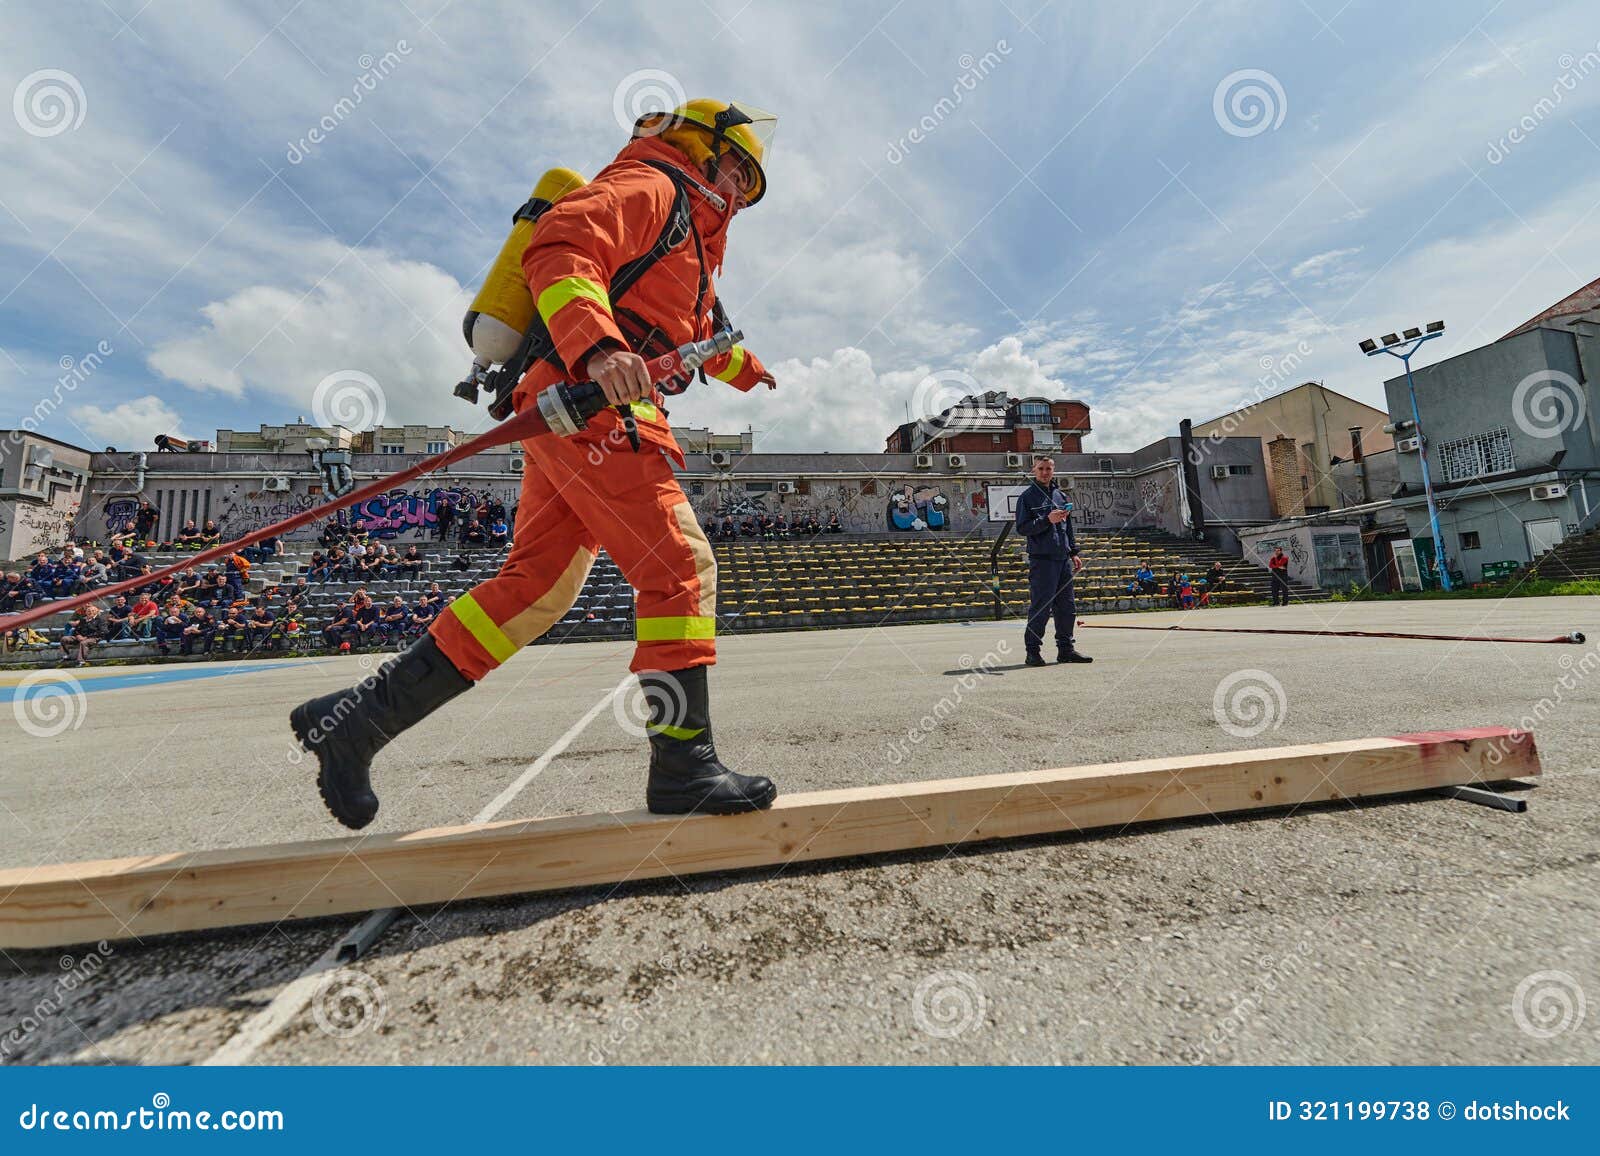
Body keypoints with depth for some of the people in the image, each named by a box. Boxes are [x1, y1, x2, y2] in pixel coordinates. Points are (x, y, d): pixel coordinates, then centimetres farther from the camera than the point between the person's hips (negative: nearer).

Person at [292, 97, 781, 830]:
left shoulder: (689, 235, 36)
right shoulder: (647, 186, 6)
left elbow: (696, 327, 51)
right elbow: (559, 249, -13)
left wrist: (744, 369, 62)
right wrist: (598, 345, -30)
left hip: (570, 426, 10)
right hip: (596, 413, -10)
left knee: (533, 591, 3)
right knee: (683, 569, -13)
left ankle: (359, 715, 10)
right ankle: (682, 769, -7)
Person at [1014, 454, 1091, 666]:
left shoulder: (1061, 495, 18)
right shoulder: (1027, 496, -1)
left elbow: (1068, 528, 24)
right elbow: (1022, 528, -9)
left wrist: (1074, 553, 18)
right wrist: (1047, 520, -20)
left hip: (1063, 559, 7)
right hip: (1041, 559, -6)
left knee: (1066, 606, 9)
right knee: (1040, 607, -7)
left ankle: (1066, 648, 18)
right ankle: (1033, 651, 0)